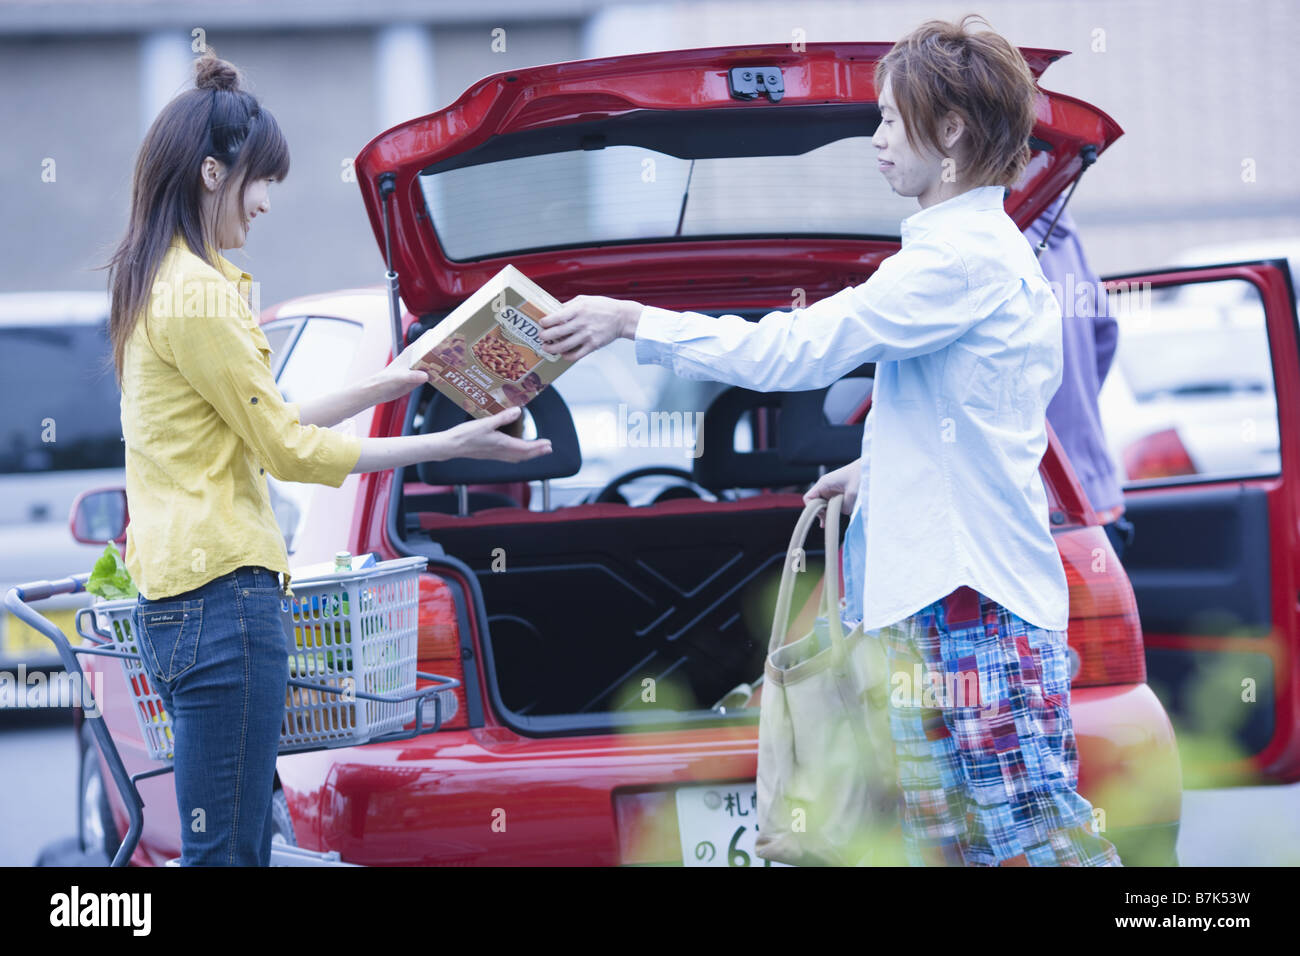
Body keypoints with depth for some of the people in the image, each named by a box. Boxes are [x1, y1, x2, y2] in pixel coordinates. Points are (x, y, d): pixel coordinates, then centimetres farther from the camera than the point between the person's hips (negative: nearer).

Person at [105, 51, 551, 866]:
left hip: (175, 599, 11)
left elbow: (259, 426, 18)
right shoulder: (199, 292, -15)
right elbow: (287, 448, -11)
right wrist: (452, 446, -6)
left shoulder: (157, 283, 16)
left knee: (237, 841, 13)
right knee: (225, 849, -8)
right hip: (224, 591, -11)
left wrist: (385, 384, 20)